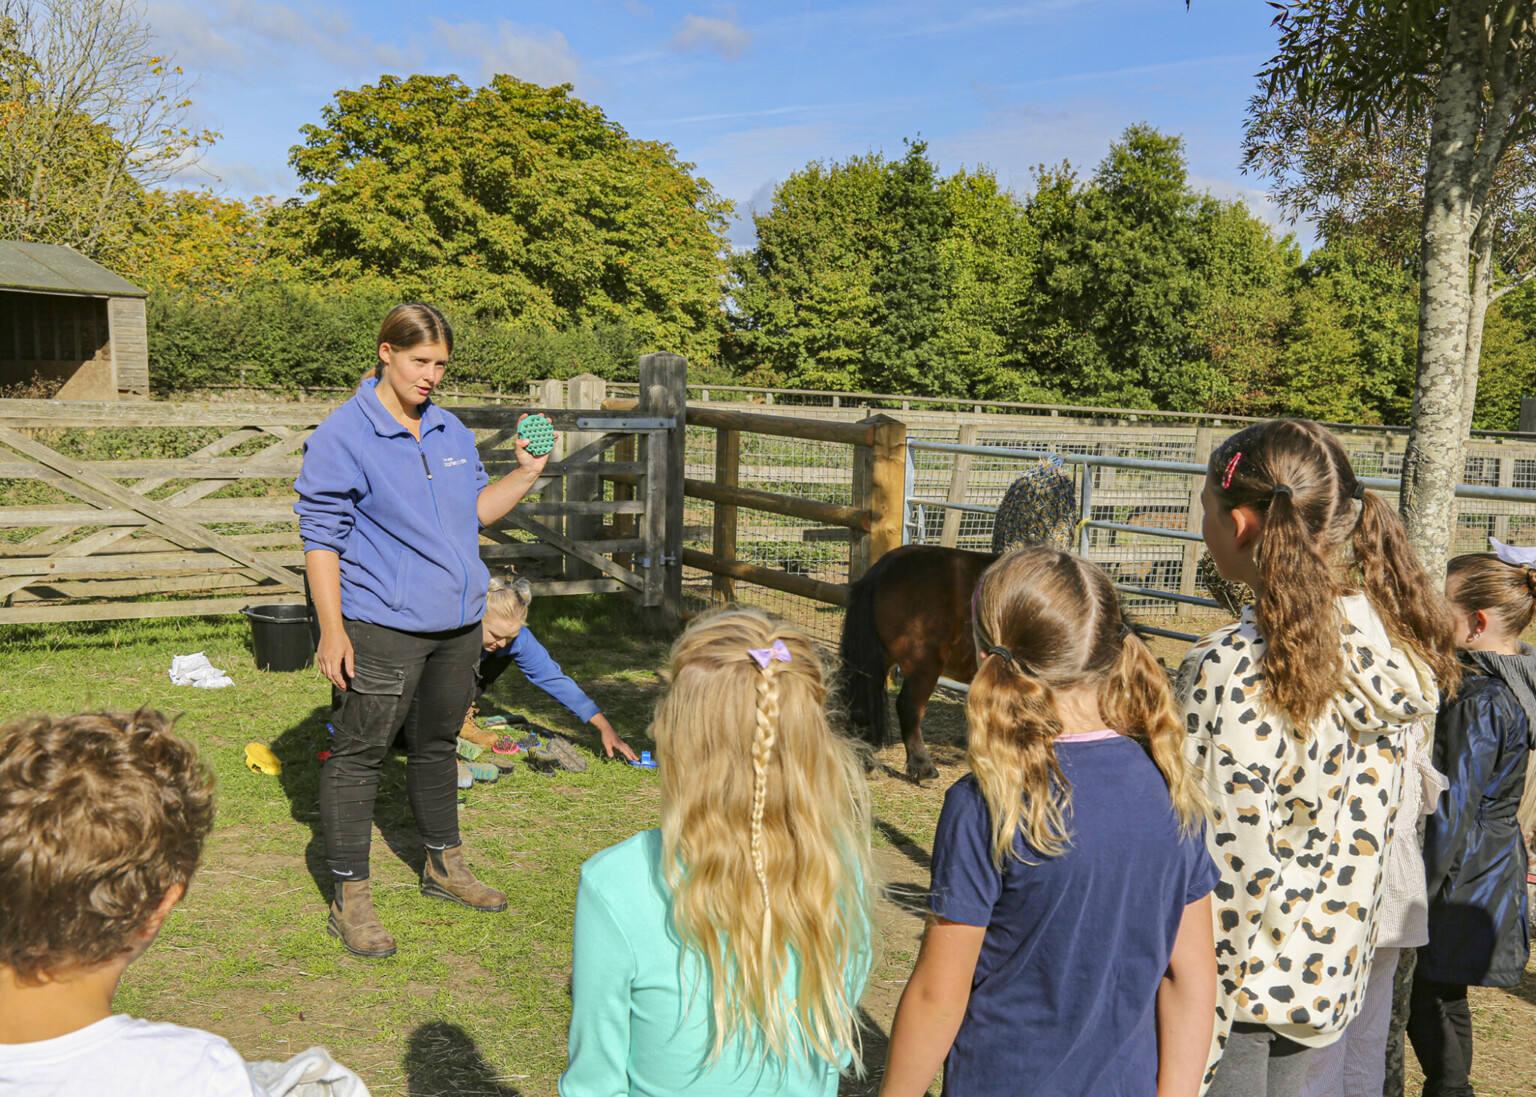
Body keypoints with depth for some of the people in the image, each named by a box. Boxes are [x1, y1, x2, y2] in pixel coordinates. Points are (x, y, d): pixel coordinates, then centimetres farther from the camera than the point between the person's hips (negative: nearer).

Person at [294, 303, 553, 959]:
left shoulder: (451, 431, 11)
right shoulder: (342, 435, -9)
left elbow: (476, 509, 19)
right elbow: (321, 537, -10)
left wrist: (527, 473, 4)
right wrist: (332, 631, -14)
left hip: (456, 622, 7)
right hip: (380, 627, -7)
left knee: (437, 743, 19)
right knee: (360, 754, -1)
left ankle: (444, 866, 35)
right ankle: (351, 899, 11)